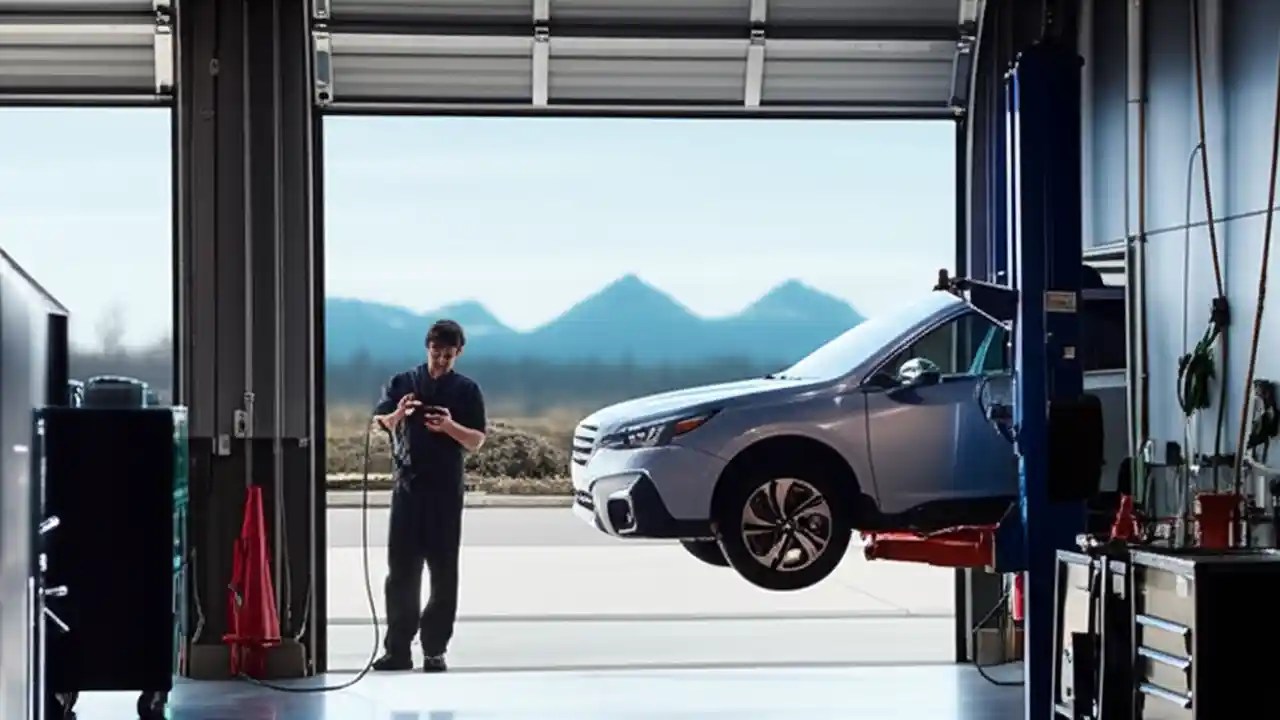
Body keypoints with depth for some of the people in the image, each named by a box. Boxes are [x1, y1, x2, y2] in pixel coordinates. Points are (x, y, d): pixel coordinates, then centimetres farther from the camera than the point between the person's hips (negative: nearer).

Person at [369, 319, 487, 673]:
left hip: (446, 491, 0)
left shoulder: (466, 390, 5)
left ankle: (435, 650, 7)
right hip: (408, 487, 0)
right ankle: (397, 649, 3)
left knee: (443, 574, 1)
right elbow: (378, 425, 0)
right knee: (401, 571, 0)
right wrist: (397, 414, -22)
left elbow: (476, 441, 2)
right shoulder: (402, 383, 7)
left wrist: (450, 426, -17)